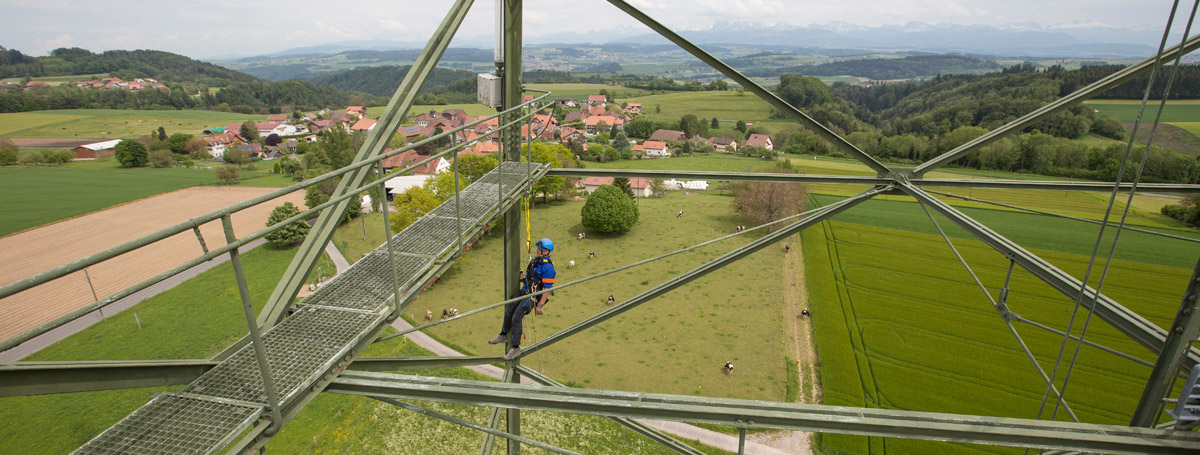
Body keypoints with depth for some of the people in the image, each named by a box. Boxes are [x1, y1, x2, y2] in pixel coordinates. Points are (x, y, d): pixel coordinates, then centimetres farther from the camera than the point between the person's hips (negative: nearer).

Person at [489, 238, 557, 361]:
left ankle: (516, 348, 0)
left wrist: (540, 305, -20)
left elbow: (547, 289, -19)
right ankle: (504, 335, 37)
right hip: (524, 292, 9)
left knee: (516, 318, -13)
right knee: (508, 312, 12)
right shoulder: (536, 260, 9)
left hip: (532, 297, -9)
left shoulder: (548, 267, -19)